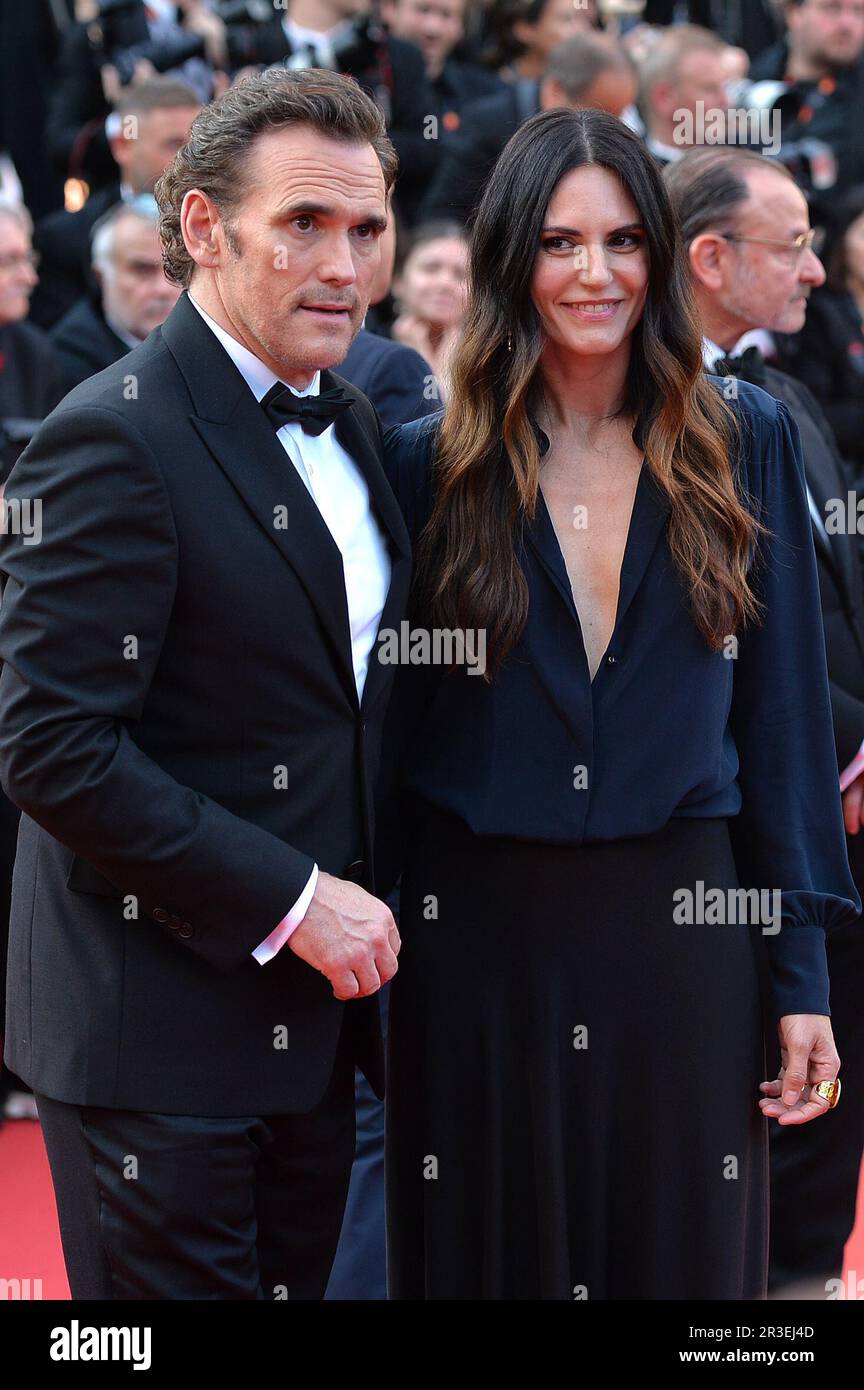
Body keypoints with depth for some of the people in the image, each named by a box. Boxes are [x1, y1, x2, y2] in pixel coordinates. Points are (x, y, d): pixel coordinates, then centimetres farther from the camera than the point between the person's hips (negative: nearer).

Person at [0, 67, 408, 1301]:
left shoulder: (348, 425, 12)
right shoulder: (118, 440, -16)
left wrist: (357, 907, 8)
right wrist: (290, 899, -19)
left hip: (312, 1010, 8)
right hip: (162, 1031, -8)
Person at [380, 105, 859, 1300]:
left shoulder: (745, 448, 2)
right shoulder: (428, 467, 1)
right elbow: (390, 726, 4)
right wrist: (370, 964, 2)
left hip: (687, 929, 0)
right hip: (480, 938, 0)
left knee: (686, 1251, 10)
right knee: (492, 1249, 11)